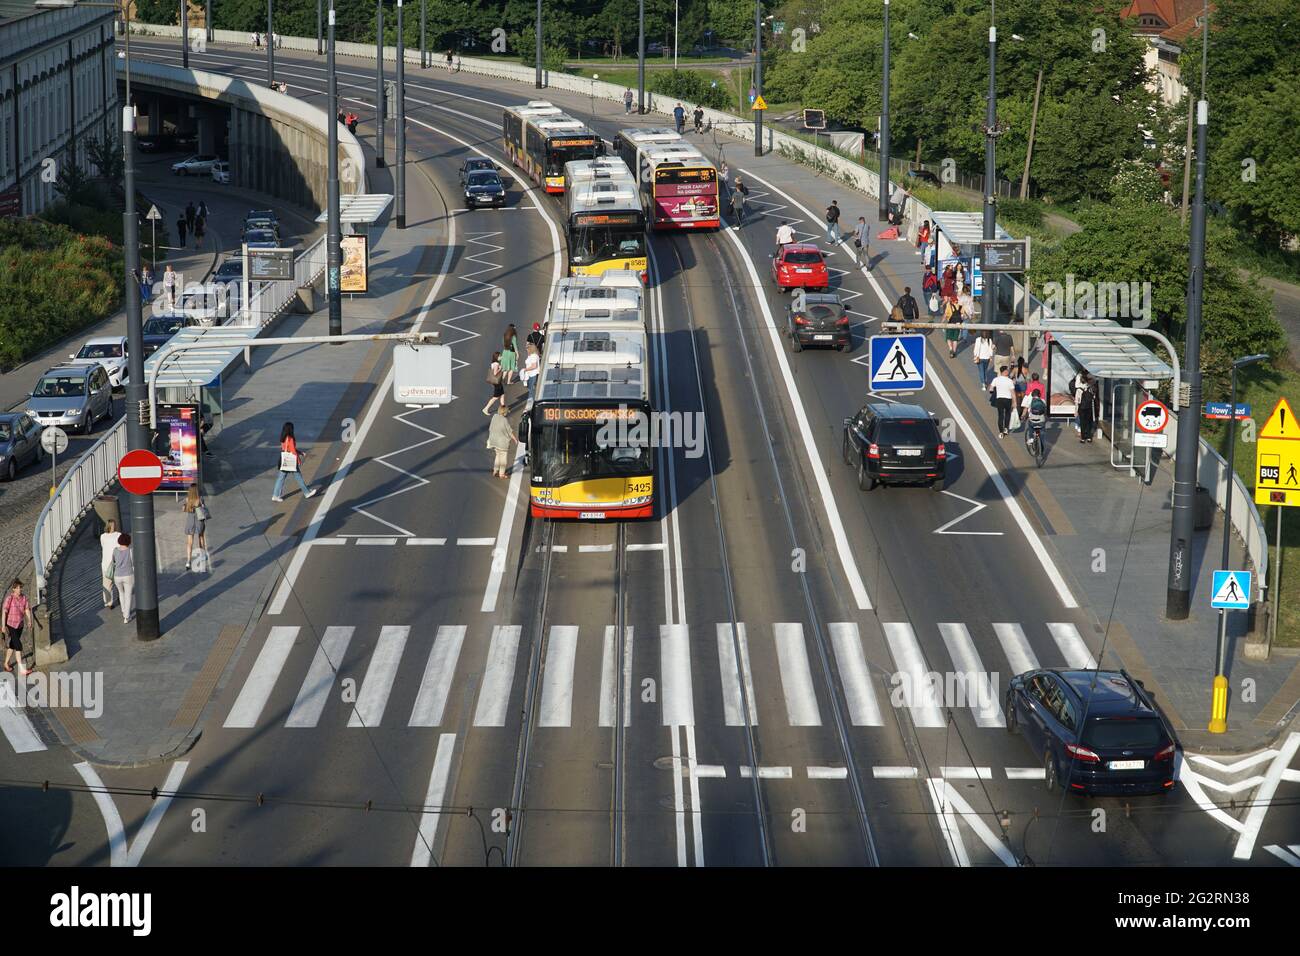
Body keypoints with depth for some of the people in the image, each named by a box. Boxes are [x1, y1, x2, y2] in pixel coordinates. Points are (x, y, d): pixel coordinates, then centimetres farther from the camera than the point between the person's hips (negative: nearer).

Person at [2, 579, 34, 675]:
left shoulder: (24, 597, -2)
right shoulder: (9, 598, -17)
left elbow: (27, 610, -6)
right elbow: (4, 612, -14)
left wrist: (29, 621, -20)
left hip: (20, 625, 6)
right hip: (11, 625, -6)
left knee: (12, 645, 18)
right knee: (18, 646, -9)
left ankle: (6, 663, 36)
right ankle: (21, 669, -9)